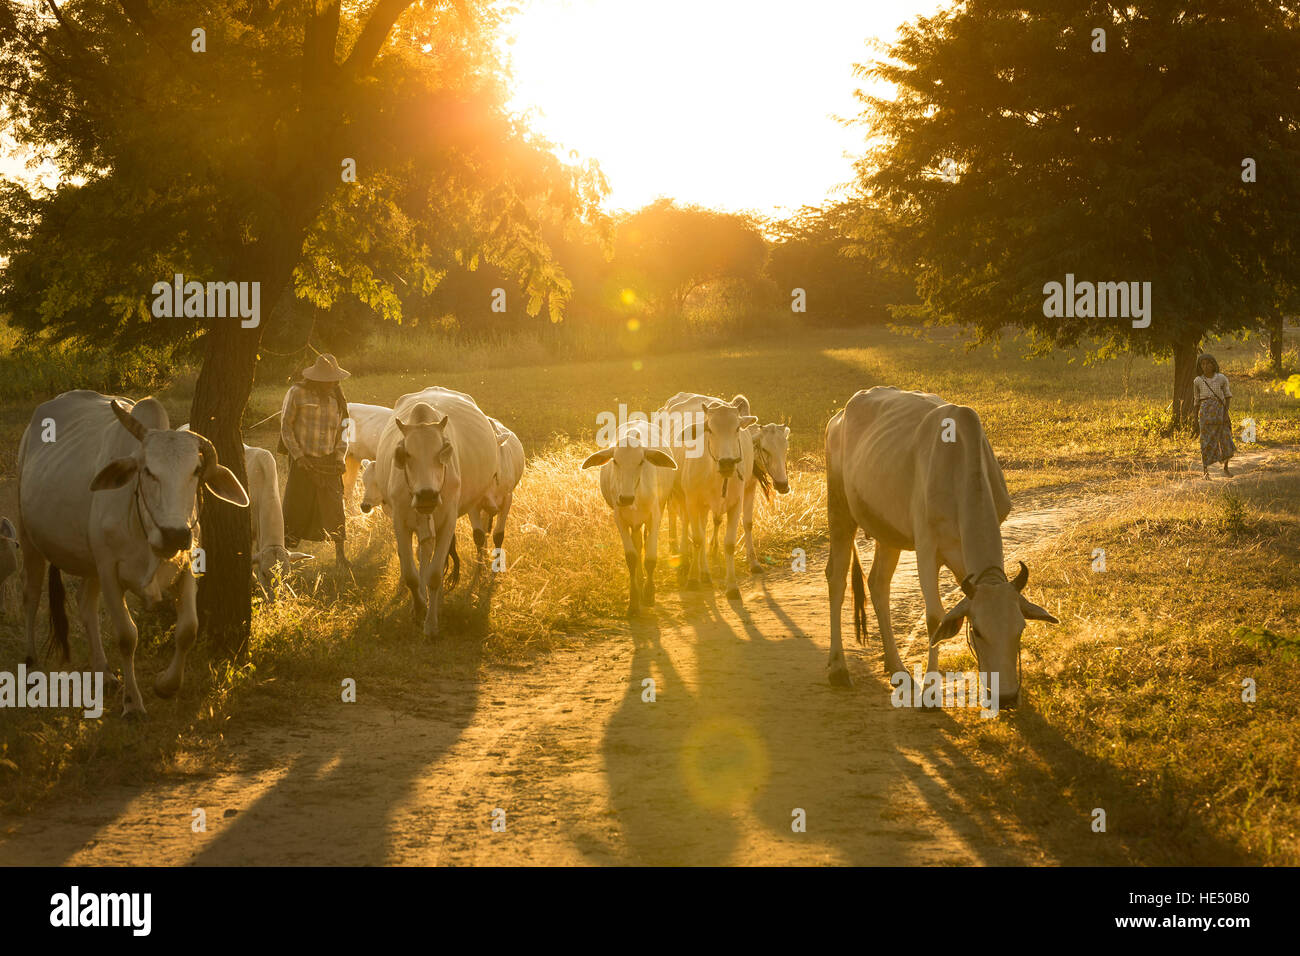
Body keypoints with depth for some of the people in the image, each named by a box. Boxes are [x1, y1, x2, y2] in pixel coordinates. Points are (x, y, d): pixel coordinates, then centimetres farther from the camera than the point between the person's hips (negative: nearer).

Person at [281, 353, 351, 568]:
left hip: (328, 461, 3)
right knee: (296, 506, -1)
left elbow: (342, 430, 17)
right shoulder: (297, 393, -5)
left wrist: (340, 457, 4)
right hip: (302, 459, -3)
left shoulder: (336, 396, 8)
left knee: (334, 507, -1)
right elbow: (285, 426, -3)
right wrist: (298, 455, -10)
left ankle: (340, 554, 7)